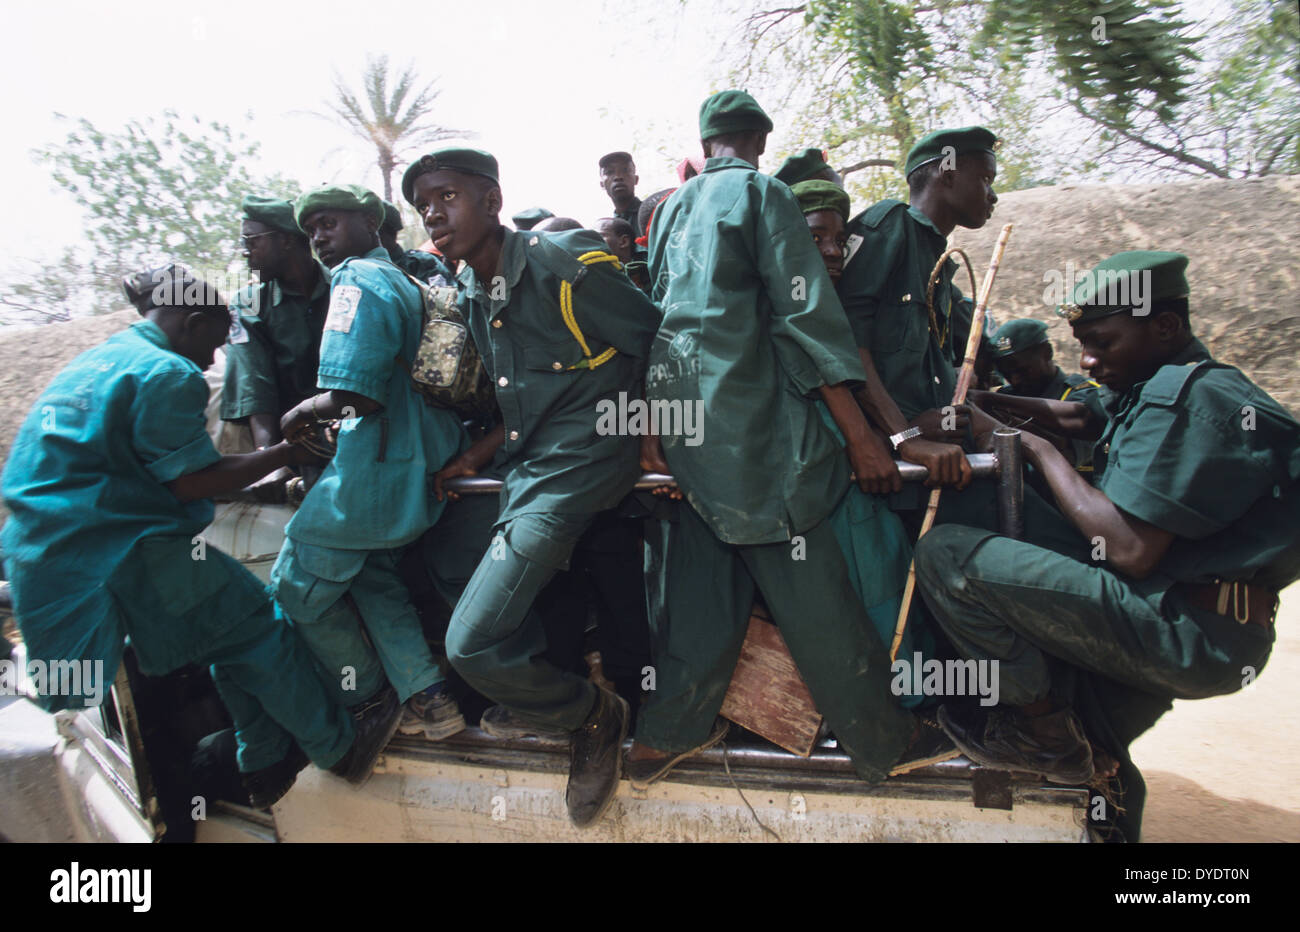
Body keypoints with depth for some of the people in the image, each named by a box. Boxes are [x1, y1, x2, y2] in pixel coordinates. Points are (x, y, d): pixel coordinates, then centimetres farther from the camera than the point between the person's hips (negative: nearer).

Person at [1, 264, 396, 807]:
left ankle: (266, 764, 27)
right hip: (114, 557, -10)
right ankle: (339, 747, 11)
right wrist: (282, 454, -3)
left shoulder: (94, 359, 18)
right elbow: (190, 482, -12)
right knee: (257, 627, 0)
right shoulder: (169, 374, -12)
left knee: (236, 631, 18)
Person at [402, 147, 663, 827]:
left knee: (471, 643, -13)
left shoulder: (566, 266, -13)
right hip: (525, 465, 8)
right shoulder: (471, 295, 12)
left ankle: (591, 715, 11)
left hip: (576, 465, -8)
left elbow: (661, 348, -8)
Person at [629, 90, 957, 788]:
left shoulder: (672, 206, 19)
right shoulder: (763, 193, -1)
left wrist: (651, 426, 16)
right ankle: (882, 741, 10)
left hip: (677, 410, 8)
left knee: (701, 568, 13)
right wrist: (860, 435, -11)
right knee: (806, 580, -2)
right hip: (747, 410, -7)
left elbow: (653, 311, 16)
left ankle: (668, 732, 19)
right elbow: (805, 313, -10)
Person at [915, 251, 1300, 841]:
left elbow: (1131, 551, -24)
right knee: (1092, 767, 31)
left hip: (1186, 632, -11)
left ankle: (1043, 725, -7)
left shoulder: (1187, 394, -17)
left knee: (946, 554, -20)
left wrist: (1040, 451, -13)